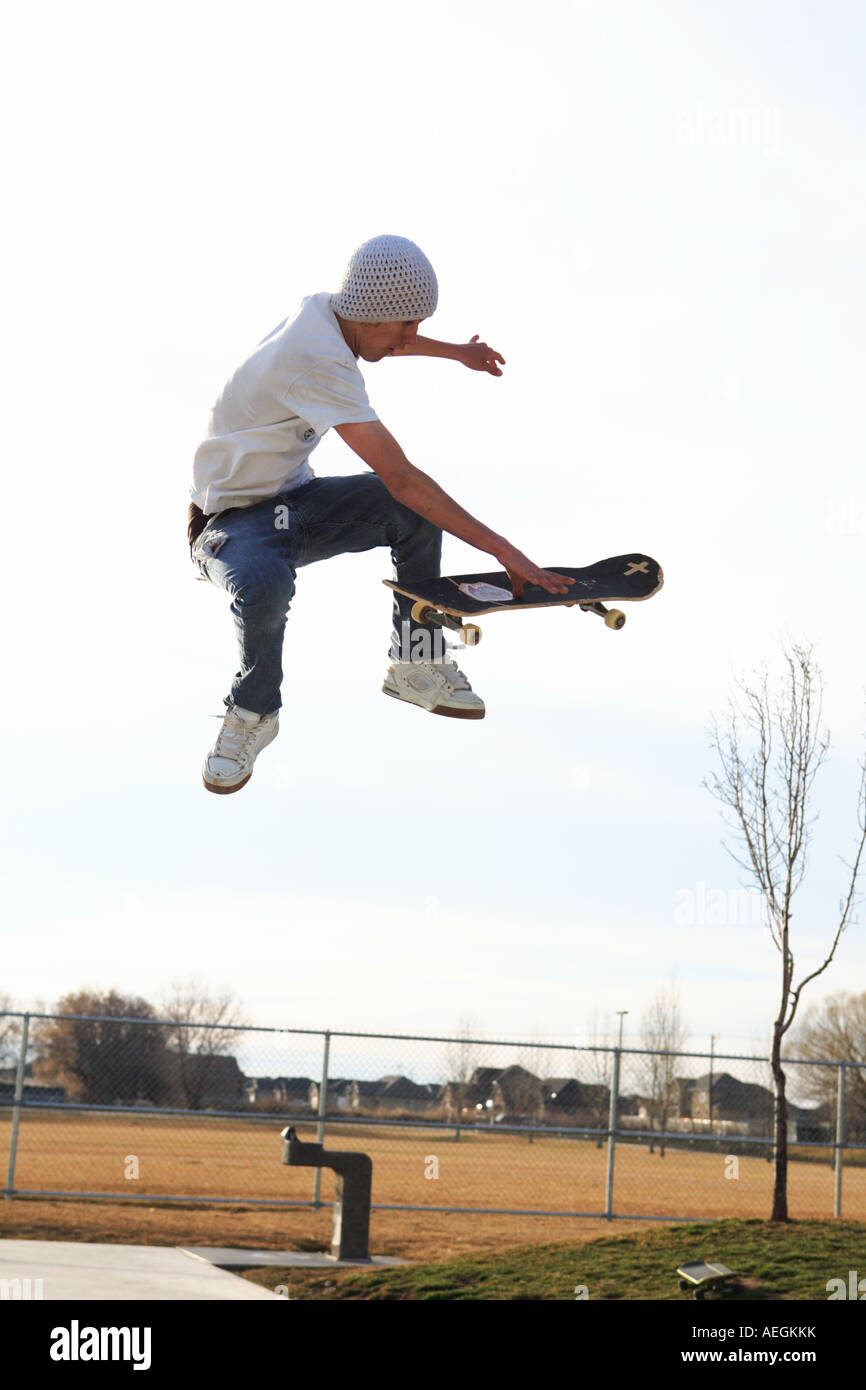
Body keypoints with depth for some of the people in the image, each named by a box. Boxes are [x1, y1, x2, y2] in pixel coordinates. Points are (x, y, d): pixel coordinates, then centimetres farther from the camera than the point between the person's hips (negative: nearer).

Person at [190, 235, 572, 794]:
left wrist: (457, 351, 41)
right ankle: (252, 713, -13)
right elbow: (400, 478, -32)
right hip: (233, 519, -9)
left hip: (294, 501, 9)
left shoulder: (323, 312, -3)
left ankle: (416, 664, 6)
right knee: (264, 586, -41)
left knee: (416, 512, -11)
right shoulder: (319, 360, -31)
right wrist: (504, 550, -31)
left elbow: (380, 340, 27)